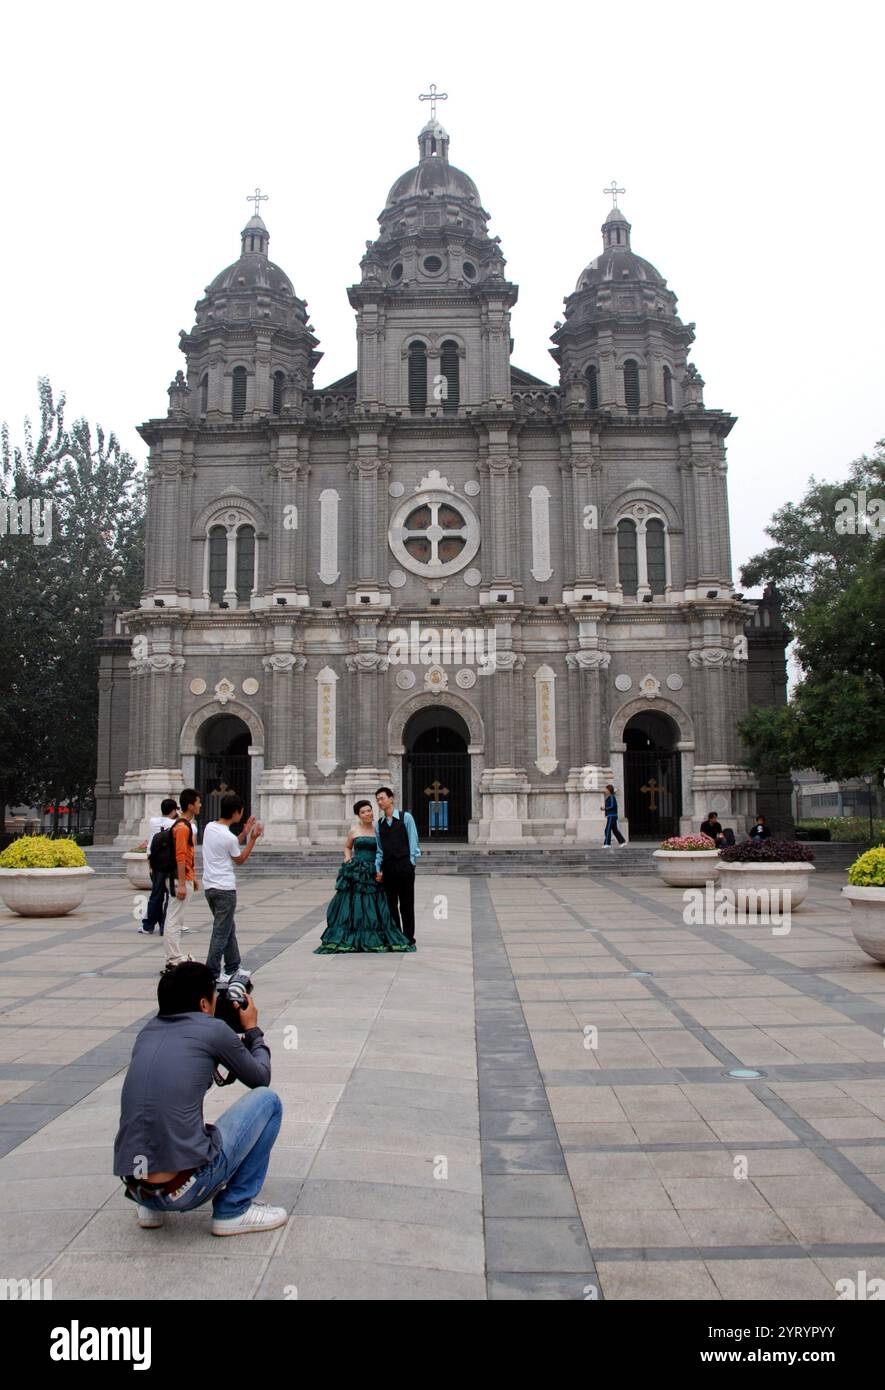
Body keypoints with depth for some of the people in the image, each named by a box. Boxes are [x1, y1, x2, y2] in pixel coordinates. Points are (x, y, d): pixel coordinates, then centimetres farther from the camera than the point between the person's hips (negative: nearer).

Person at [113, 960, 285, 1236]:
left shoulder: (148, 1031, 12)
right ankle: (233, 1209, 9)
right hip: (186, 1189, -7)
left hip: (134, 1187, 7)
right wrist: (253, 1031, 29)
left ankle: (151, 1207, 22)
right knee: (268, 1100, 11)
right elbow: (260, 1077, 13)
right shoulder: (213, 1029, -3)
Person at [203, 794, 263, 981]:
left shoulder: (209, 827, 4)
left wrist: (244, 834, 12)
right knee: (221, 932, -1)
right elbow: (240, 859, -2)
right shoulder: (229, 837, -19)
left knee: (228, 928, 19)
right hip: (225, 889, -9)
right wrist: (253, 838, -1)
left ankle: (232, 967, 28)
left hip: (209, 886, 9)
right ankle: (211, 973, 1)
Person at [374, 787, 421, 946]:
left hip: (404, 866, -4)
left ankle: (408, 937, 9)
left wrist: (411, 862, -7)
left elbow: (413, 841, -2)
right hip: (388, 867, 4)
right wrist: (378, 870, 5)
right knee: (391, 904, 7)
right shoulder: (379, 824, 12)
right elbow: (379, 849, 13)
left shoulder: (406, 817, 0)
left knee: (406, 904, 1)